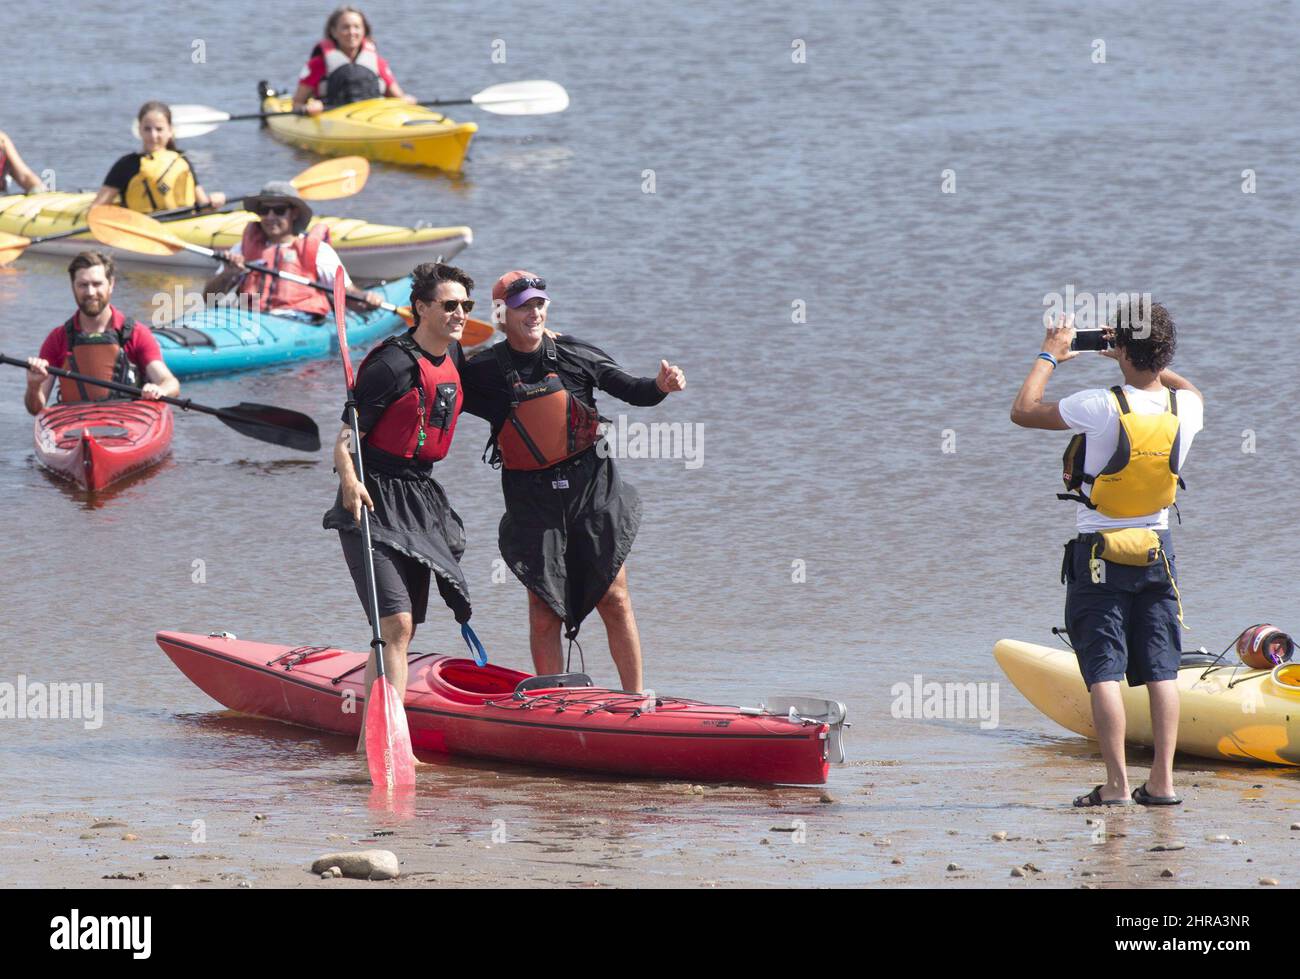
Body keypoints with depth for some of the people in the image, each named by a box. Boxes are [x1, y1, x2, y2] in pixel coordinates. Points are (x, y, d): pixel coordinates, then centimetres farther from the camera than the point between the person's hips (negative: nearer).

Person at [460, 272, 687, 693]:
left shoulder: (574, 356, 0)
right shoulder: (485, 370, -3)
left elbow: (631, 390, 7)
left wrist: (661, 386, -12)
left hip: (591, 488, 1)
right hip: (532, 496, -1)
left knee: (614, 600, 2)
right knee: (544, 610, 0)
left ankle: (637, 700, 10)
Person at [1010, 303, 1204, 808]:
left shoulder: (1101, 407, -19)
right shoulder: (1185, 409, -5)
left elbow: (1023, 411, -7)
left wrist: (1049, 356, 6)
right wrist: (1147, 362, 27)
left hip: (1099, 553, -4)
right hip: (1158, 548, 4)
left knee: (1104, 670, -2)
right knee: (1161, 668, 7)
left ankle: (1116, 784, -8)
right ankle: (1162, 780, 5)